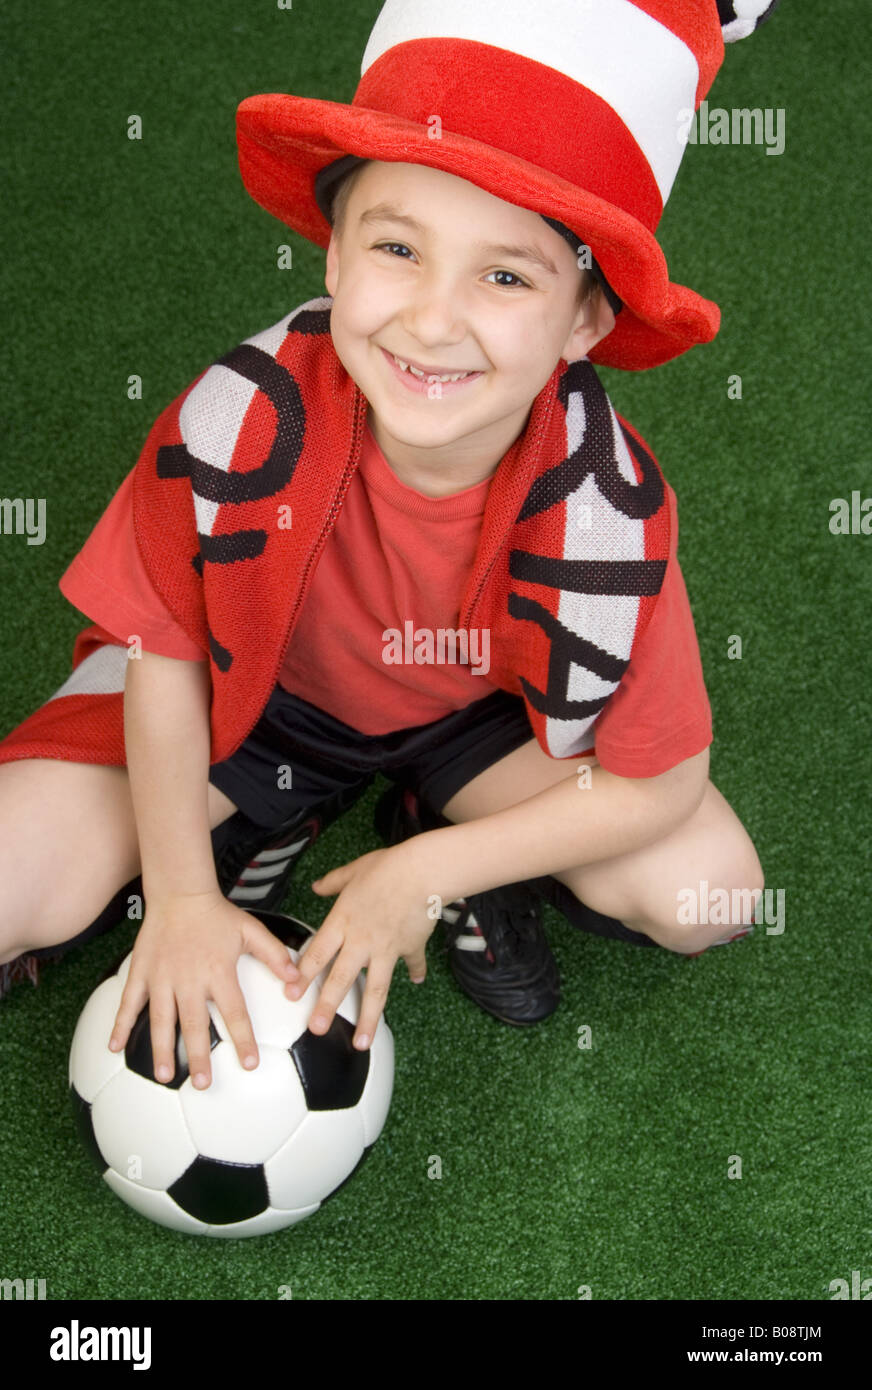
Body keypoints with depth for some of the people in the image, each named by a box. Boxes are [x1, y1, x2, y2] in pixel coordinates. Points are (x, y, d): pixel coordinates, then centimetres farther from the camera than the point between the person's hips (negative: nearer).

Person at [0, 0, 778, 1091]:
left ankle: (438, 839, 9)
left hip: (474, 710, 1)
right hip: (250, 687, 0)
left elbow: (658, 781, -19)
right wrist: (183, 892, -15)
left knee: (710, 894, -18)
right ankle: (263, 826, 9)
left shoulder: (606, 502, -31)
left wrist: (427, 875, -18)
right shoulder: (243, 421, -32)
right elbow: (162, 648, -15)